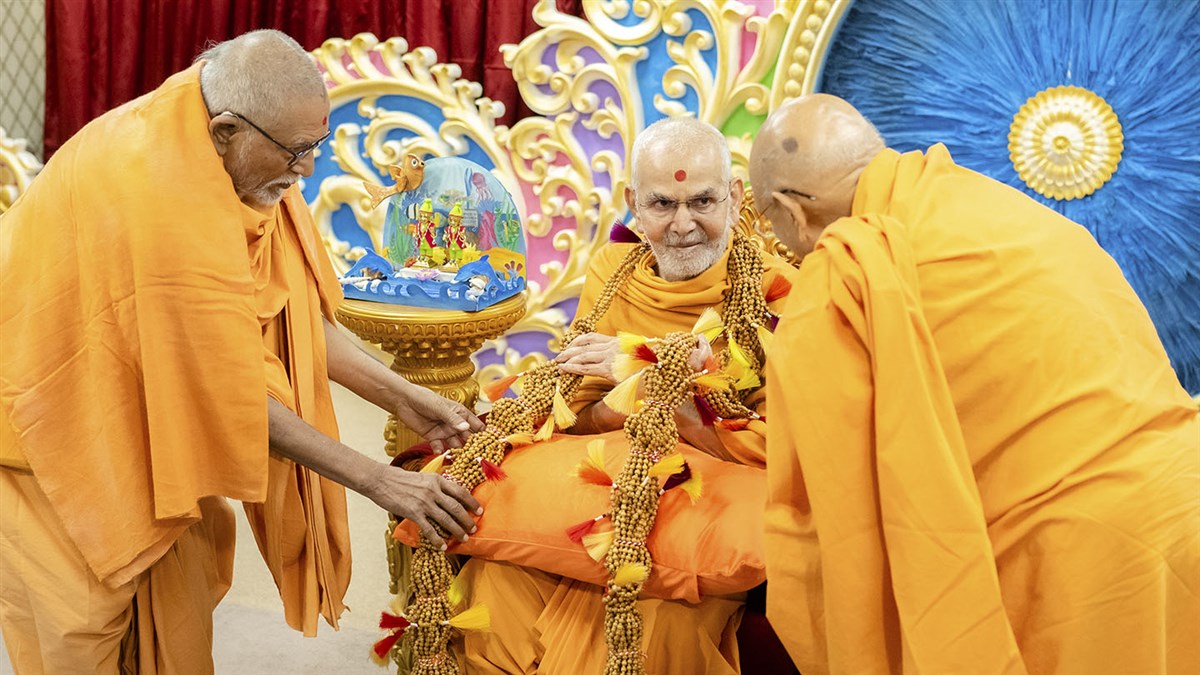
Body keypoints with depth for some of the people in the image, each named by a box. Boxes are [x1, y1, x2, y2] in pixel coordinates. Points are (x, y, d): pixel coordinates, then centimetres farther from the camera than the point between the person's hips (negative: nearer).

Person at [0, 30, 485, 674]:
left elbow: (291, 308, -2)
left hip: (132, 411, 8)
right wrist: (376, 480, -26)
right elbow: (231, 389, -30)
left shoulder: (235, 153, -10)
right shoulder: (162, 198, -36)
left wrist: (399, 395, -9)